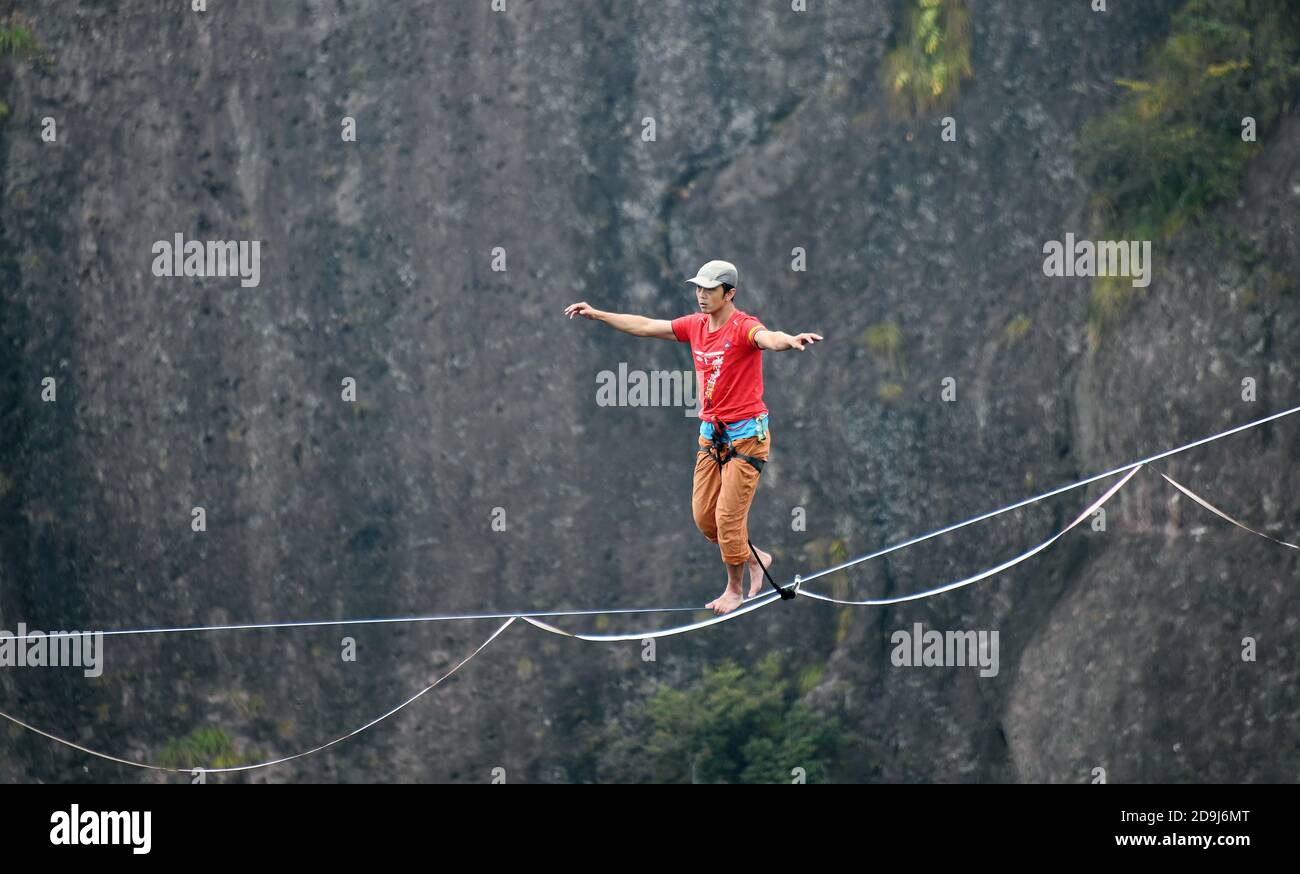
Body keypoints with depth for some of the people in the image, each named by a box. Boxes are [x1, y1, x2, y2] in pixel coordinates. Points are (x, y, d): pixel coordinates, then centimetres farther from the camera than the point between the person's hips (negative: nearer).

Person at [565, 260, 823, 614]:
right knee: (704, 515, 8)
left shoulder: (744, 327, -17)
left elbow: (768, 338, -40)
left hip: (746, 434, -7)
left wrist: (790, 340, -64)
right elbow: (645, 327, 18)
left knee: (728, 515, -7)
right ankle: (754, 558, 29)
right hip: (710, 433, 7)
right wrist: (597, 315, 22)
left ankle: (735, 590, 10)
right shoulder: (696, 326, 6)